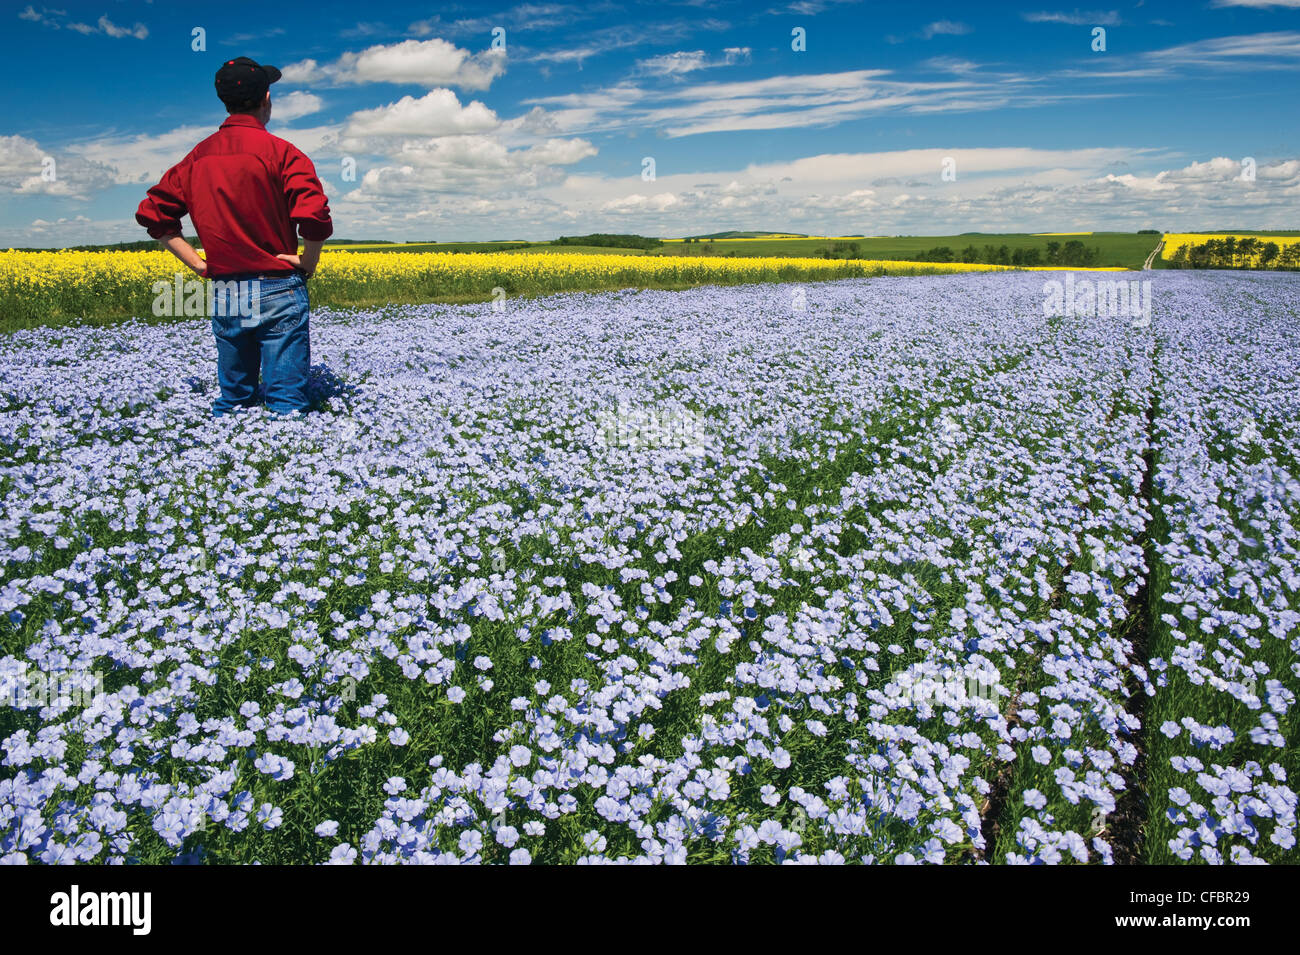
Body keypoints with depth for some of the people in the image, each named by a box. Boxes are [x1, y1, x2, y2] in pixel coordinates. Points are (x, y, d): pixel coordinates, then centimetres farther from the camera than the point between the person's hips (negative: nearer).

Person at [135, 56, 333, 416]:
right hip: (277, 291, -5)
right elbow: (314, 216, -22)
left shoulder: (198, 157, 10)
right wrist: (307, 262, -6)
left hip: (224, 294, 5)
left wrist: (198, 263, 9)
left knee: (232, 401, 15)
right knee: (285, 403, -2)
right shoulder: (280, 152, -8)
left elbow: (152, 213, 11)